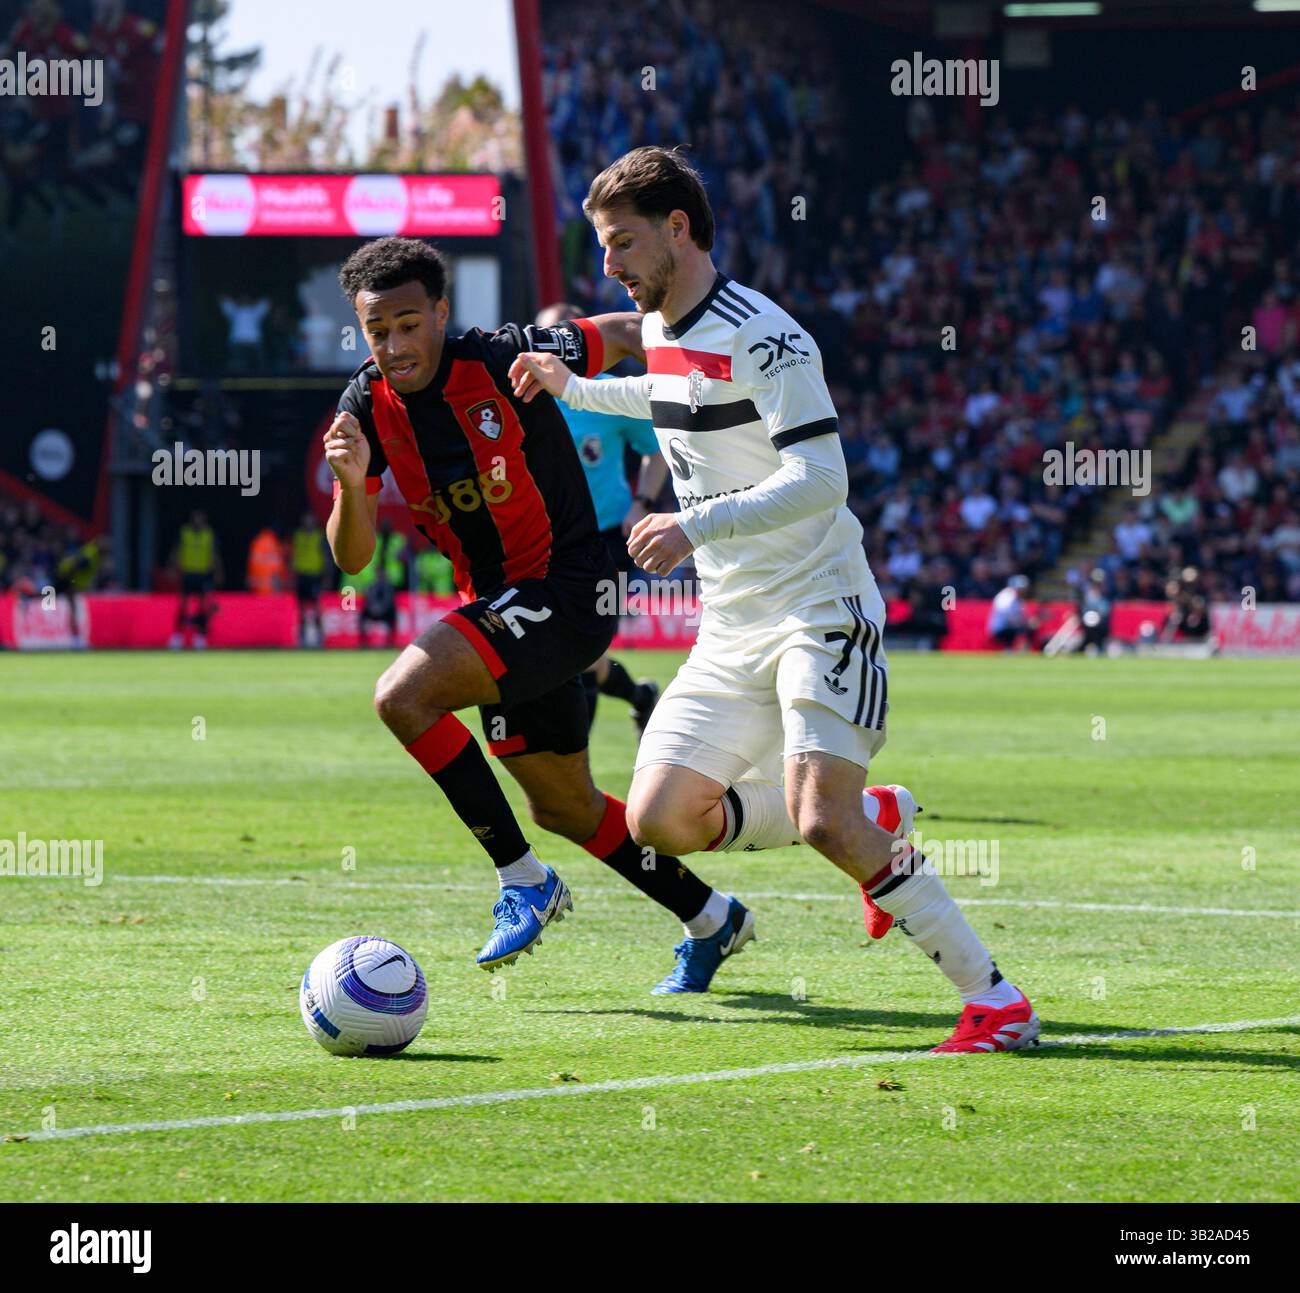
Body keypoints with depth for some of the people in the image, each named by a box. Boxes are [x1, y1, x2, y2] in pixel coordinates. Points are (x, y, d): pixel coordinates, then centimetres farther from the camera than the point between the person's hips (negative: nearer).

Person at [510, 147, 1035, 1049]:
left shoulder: (759, 334, -15)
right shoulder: (662, 334, 11)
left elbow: (821, 478, -25)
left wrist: (697, 526, -31)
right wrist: (572, 389, 38)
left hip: (820, 611, -9)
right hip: (732, 630, 9)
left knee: (821, 818, -25)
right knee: (658, 817, -4)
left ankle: (995, 999, -16)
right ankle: (869, 827, 17)